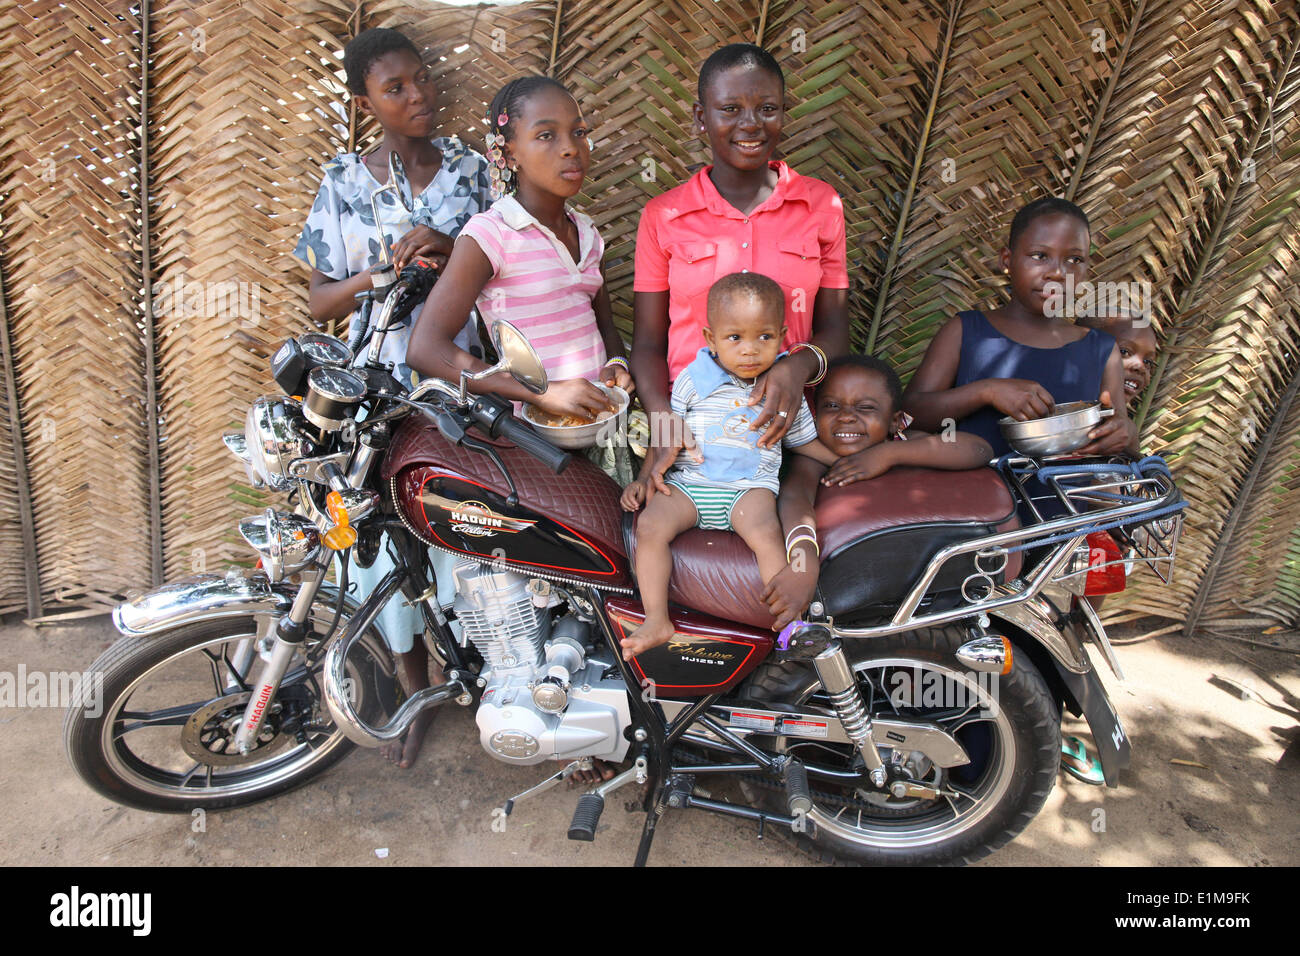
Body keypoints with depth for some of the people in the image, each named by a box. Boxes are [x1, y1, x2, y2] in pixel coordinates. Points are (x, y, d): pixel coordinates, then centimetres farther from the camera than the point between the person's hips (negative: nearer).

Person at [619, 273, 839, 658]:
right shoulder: (693, 380, 3)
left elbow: (804, 440, 20)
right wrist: (647, 476, 6)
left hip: (750, 486, 0)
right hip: (687, 483, 1)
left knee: (765, 532, -31)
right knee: (650, 527, -22)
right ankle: (656, 620, -13)